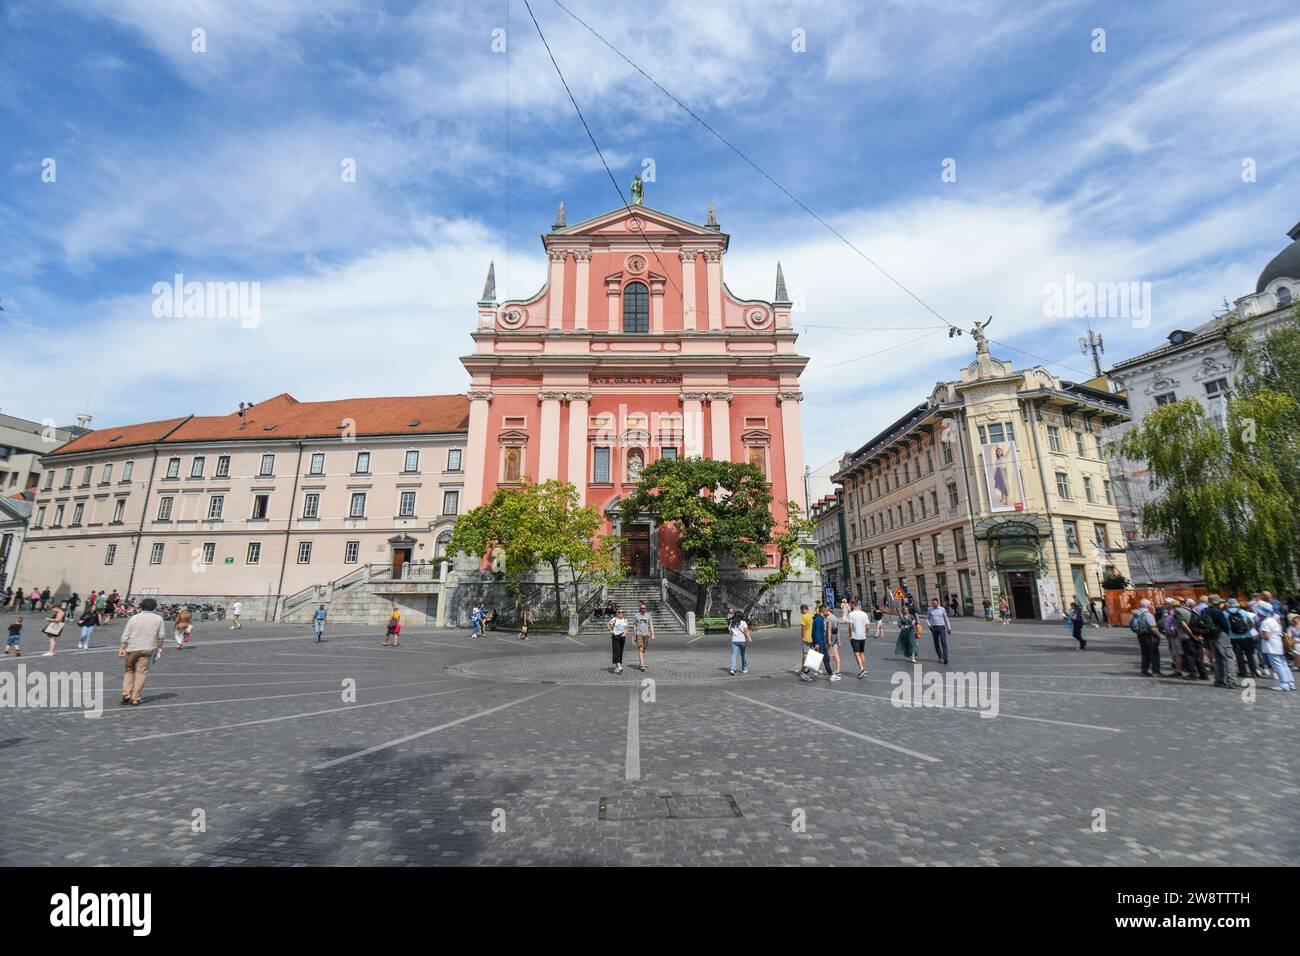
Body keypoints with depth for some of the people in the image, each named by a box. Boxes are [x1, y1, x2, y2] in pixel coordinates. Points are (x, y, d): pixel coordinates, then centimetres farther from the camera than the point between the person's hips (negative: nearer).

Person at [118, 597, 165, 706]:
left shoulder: (133, 618, -1)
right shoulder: (158, 618, 0)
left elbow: (125, 635, -4)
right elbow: (162, 635, 1)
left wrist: (122, 648, 2)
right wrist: (159, 647, 13)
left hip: (132, 648, 1)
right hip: (148, 649, -1)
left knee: (129, 670, 18)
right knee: (141, 673, 4)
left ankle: (126, 694, 11)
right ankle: (135, 699, 6)